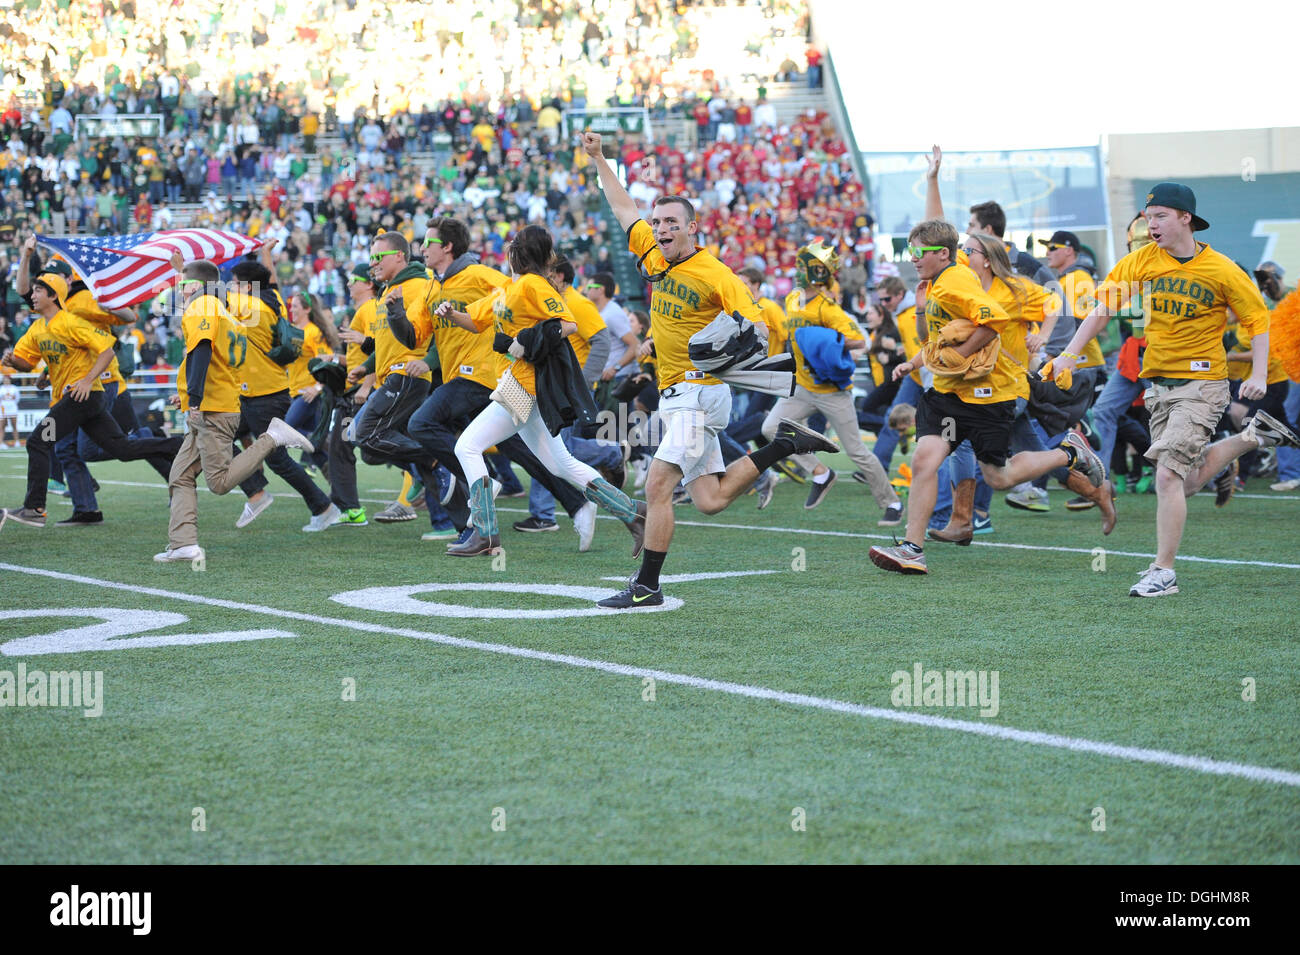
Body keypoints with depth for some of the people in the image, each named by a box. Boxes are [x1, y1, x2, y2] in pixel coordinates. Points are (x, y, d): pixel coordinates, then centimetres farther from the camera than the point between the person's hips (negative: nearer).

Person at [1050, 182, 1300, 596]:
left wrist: (1258, 375, -11)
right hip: (1158, 383, 6)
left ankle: (1163, 572, -8)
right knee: (1187, 482, 13)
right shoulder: (1141, 261, 0)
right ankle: (1254, 435, 34)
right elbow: (1103, 308, 1)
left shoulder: (1220, 270, -10)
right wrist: (1070, 354, -8)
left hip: (1201, 382, -6)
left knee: (1169, 475, -17)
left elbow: (1257, 318, -2)